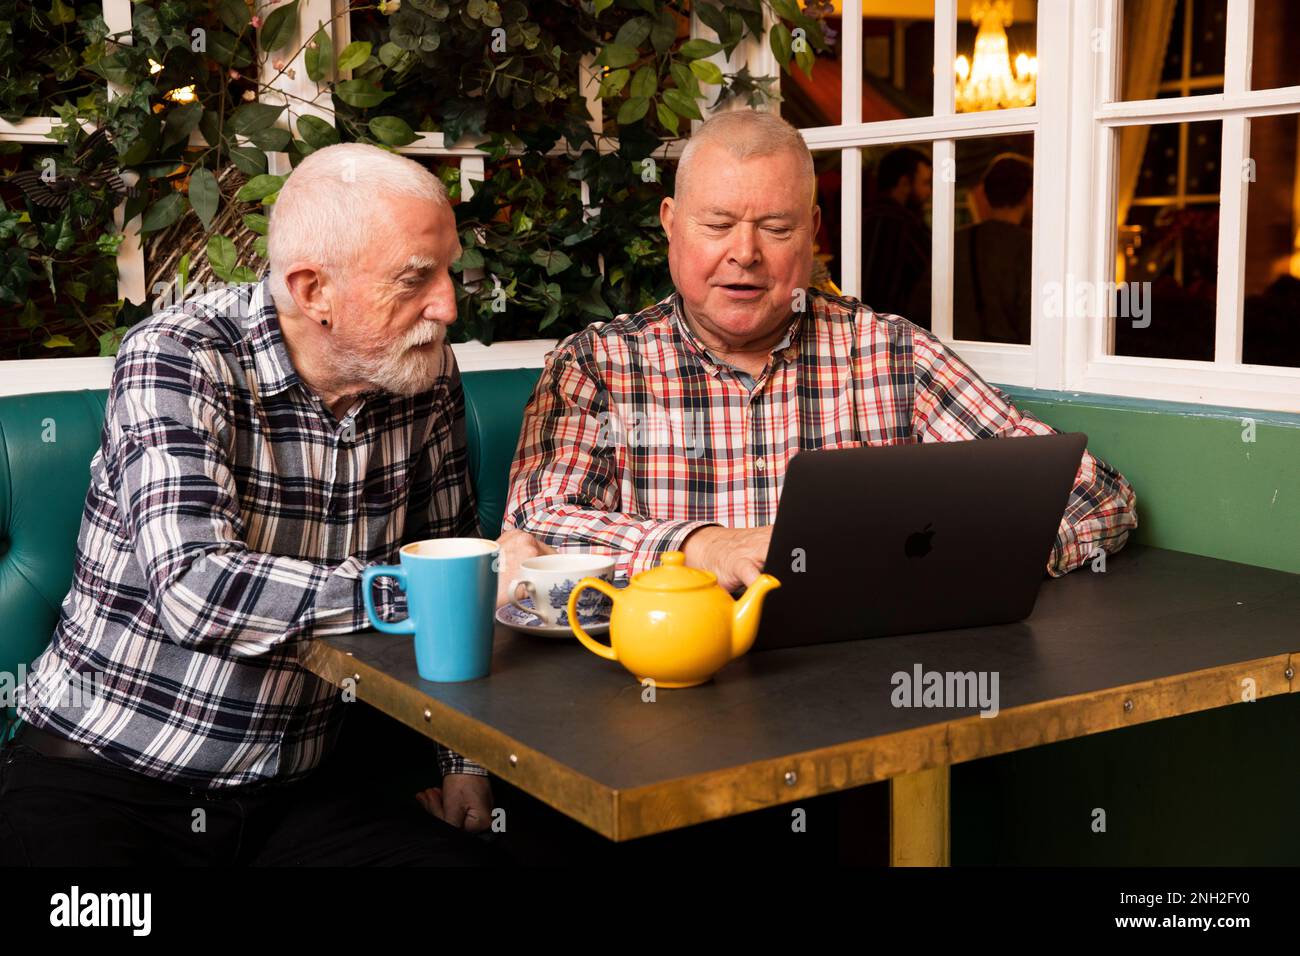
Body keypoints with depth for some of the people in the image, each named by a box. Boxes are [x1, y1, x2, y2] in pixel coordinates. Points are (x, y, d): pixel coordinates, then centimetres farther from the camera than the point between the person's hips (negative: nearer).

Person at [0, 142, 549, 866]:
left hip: (294, 786, 5)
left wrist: (463, 764, 6)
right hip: (103, 779, -4)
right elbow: (194, 589, -28)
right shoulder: (177, 360, -16)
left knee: (463, 856, -19)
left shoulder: (427, 372, 0)